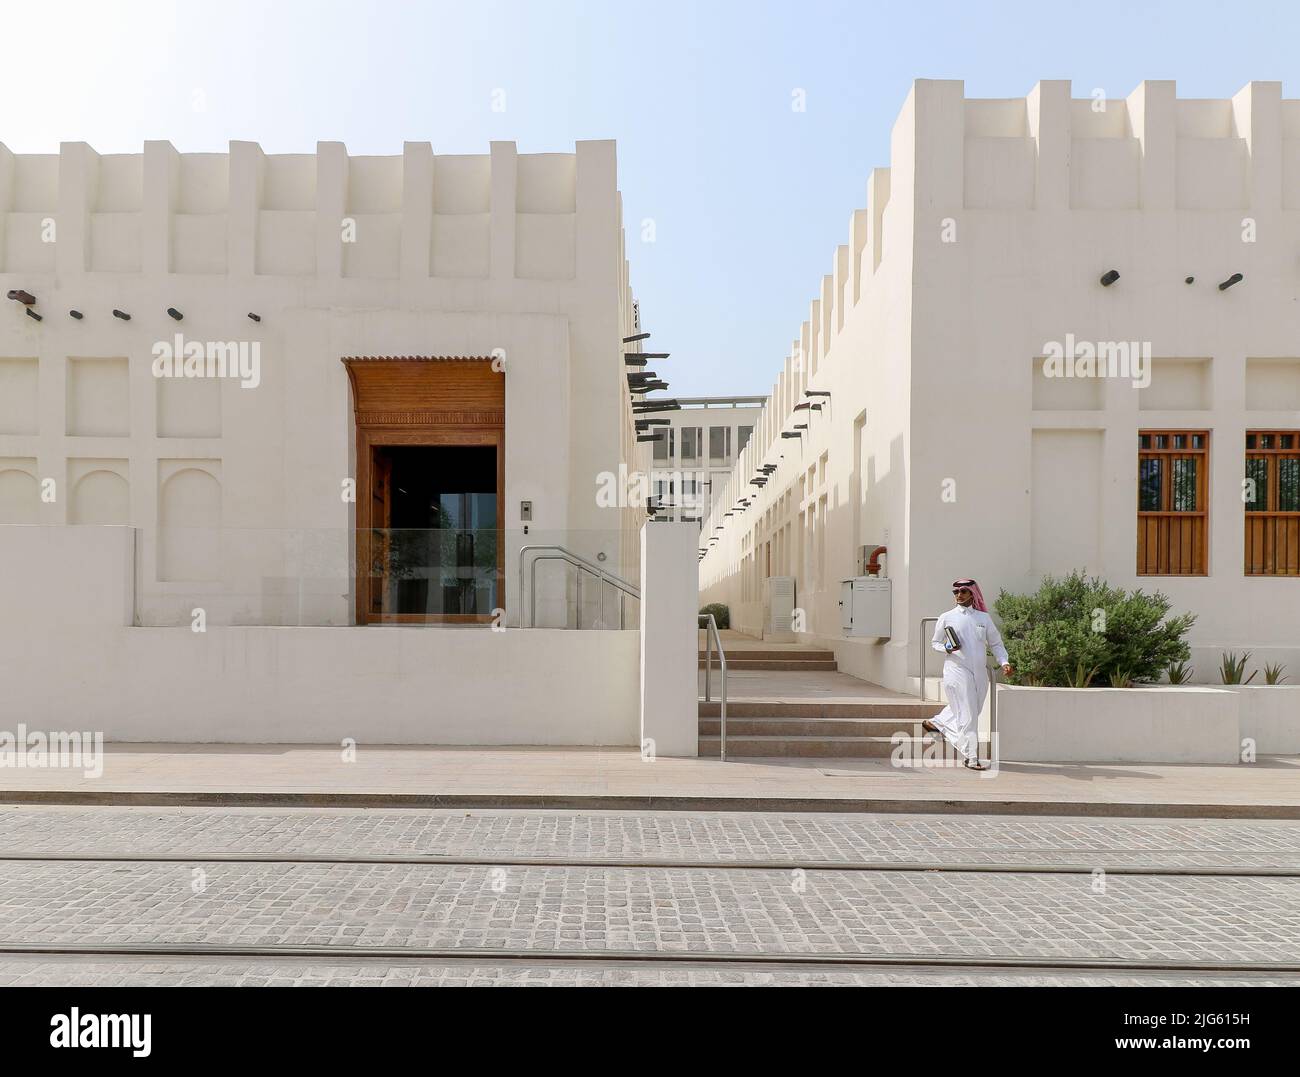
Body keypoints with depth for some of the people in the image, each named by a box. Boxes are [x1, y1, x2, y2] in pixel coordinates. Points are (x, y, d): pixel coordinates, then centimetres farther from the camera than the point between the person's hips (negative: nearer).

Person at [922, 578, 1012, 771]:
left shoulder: (983, 617, 9)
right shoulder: (947, 618, 3)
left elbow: (996, 643, 13)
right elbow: (934, 642, 11)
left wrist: (1004, 662, -1)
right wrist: (946, 648, -10)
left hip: (979, 672, 4)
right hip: (956, 670, -4)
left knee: (971, 711, 14)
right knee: (967, 714, -9)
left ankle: (936, 723, 37)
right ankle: (971, 757, -3)